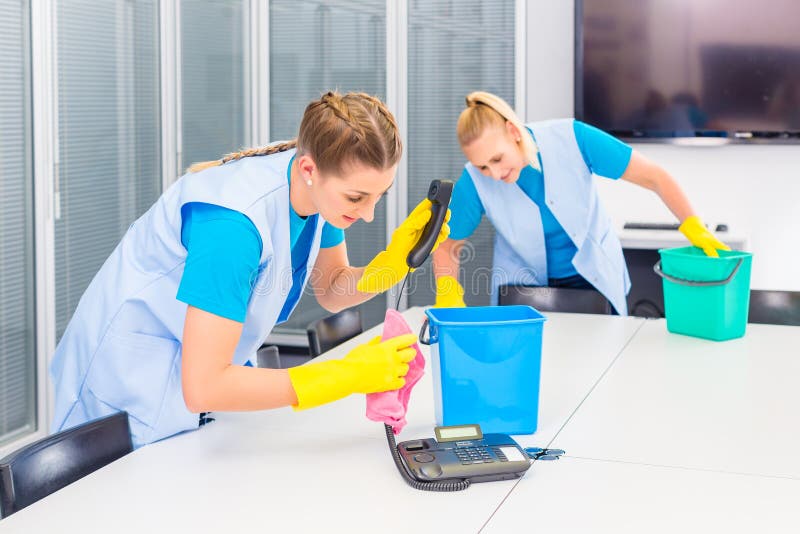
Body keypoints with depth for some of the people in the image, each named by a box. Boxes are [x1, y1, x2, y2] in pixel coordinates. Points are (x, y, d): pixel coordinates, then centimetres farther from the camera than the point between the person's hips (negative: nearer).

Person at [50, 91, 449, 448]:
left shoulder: (323, 183, -12)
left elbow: (331, 293, 2)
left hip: (210, 371, 7)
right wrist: (347, 376, -36)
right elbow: (202, 388, -37)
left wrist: (396, 260, -19)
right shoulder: (234, 220, -36)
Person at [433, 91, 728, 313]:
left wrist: (694, 229, -29)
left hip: (595, 279, 0)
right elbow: (448, 246, -8)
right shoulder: (474, 182, -21)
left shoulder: (571, 138, -24)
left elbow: (653, 176, -19)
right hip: (522, 286, 0)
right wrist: (448, 295, -27)